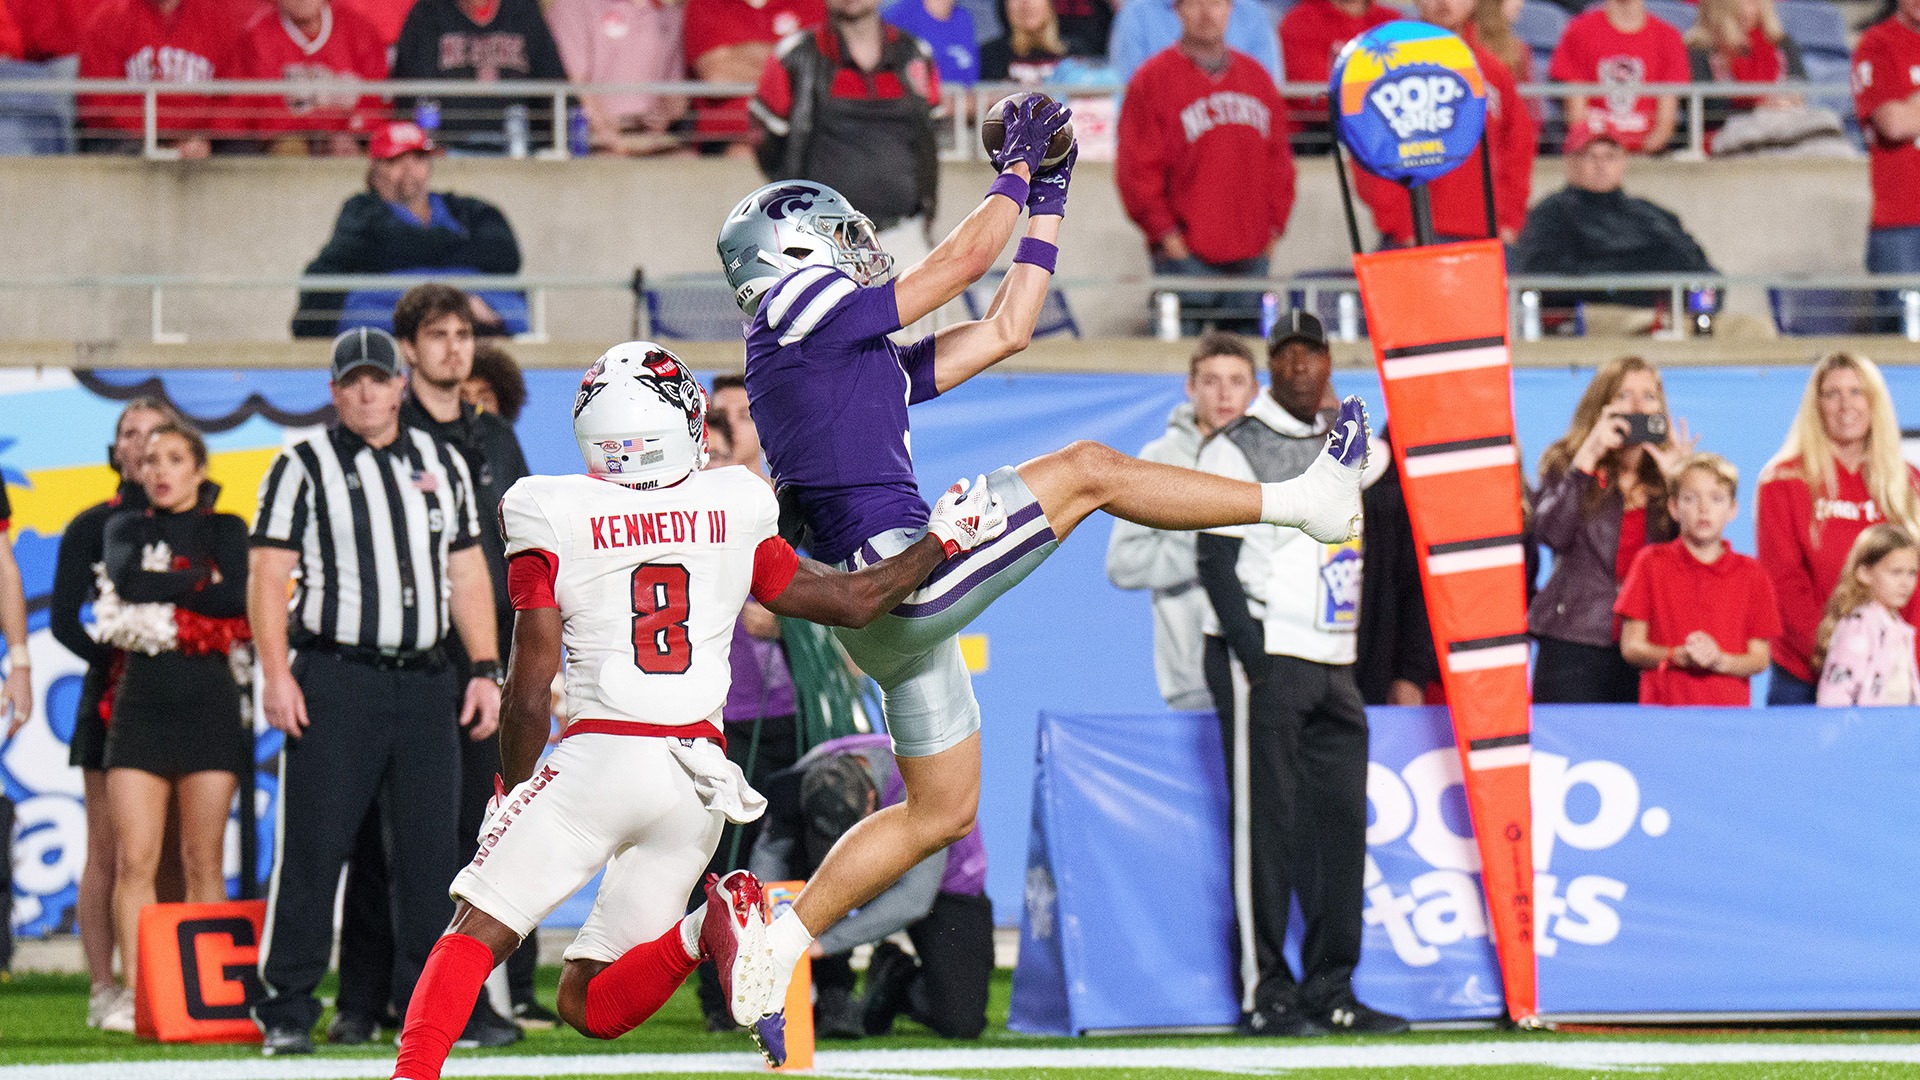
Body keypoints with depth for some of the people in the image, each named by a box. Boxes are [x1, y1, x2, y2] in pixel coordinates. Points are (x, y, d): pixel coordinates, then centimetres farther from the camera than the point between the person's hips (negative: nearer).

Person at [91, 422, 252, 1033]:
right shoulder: (127, 528, 15)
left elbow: (240, 600, -10)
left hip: (207, 702, -2)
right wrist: (200, 584, -6)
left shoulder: (224, 530, 8)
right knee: (134, 860, -6)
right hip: (139, 701, 2)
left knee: (204, 862, -2)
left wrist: (158, 592, -7)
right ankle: (134, 994, -7)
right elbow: (126, 578, -7)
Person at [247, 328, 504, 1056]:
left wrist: (486, 669, 8)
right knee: (313, 846, -7)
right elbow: (269, 575, -1)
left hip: (426, 681, 4)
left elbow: (467, 573, 17)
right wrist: (275, 674, -12)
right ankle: (285, 1010, -3)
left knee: (433, 850, 3)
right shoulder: (303, 466, 3)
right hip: (334, 679, -4)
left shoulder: (442, 464, 16)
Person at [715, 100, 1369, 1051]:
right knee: (1088, 471, -5)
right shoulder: (800, 314, -3)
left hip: (892, 613, 10)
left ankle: (778, 943, 10)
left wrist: (1046, 202, 28)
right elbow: (959, 264, 2)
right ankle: (1304, 501, 3)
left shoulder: (863, 360, 24)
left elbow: (1003, 331, 28)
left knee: (941, 810, 14)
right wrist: (1015, 172, 15)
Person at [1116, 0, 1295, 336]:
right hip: (1185, 256, -5)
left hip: (1249, 258, 5)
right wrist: (1164, 231, -8)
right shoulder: (1153, 80, 0)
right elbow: (1136, 167, -3)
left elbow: (1278, 157, 18)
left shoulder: (1255, 77, 15)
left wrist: (1275, 225, 9)